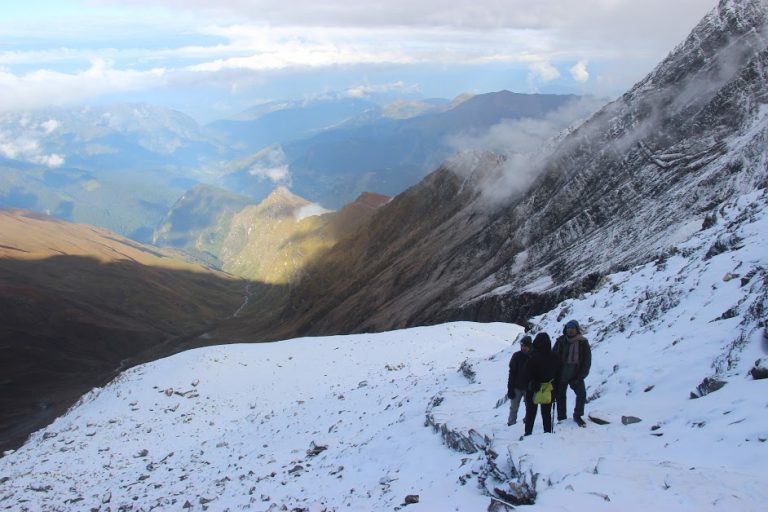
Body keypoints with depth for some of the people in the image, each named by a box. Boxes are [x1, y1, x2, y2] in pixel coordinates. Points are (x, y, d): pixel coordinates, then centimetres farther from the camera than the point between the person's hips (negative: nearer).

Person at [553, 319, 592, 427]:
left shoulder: (583, 342, -3)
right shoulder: (560, 341, 0)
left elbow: (587, 360, -3)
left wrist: (581, 376, -10)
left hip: (576, 375, -1)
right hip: (561, 375, 1)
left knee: (582, 394, -12)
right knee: (560, 396, 7)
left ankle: (577, 416, 8)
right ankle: (561, 418, 20)